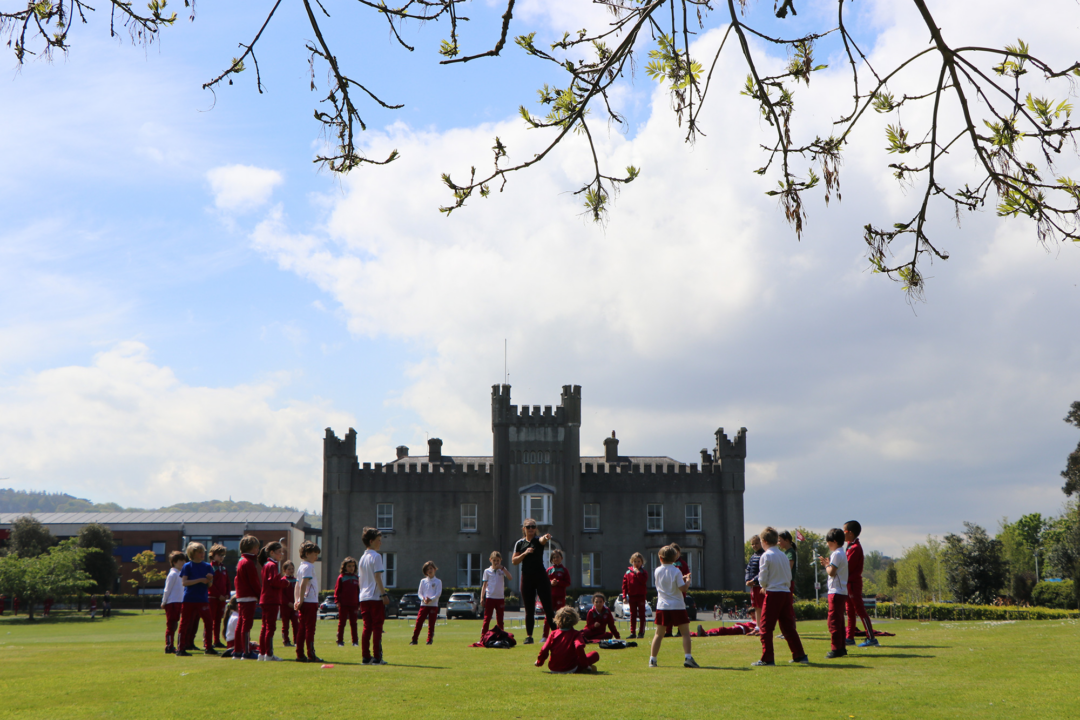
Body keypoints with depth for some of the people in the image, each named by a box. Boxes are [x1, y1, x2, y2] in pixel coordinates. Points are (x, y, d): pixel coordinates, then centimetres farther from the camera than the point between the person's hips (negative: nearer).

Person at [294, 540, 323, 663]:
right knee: (310, 629, -6)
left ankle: (300, 655, 10)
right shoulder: (308, 567, -12)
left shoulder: (301, 567, 17)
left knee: (302, 629, 9)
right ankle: (311, 655, -5)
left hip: (303, 603, 9)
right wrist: (301, 600, -18)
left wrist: (297, 600, 14)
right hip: (310, 602, -9)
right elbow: (303, 585, -19)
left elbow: (298, 585, 17)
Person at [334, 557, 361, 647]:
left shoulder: (356, 578, 10)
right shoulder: (341, 577, -1)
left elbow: (359, 591, 14)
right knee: (341, 623, 3)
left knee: (353, 623, 8)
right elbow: (337, 590, -2)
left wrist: (359, 603, 10)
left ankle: (355, 641, 11)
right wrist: (337, 601, -10)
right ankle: (340, 641, 7)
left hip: (353, 605, 3)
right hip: (343, 605, -3)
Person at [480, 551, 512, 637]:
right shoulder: (487, 571, 4)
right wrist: (482, 597, -1)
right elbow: (484, 585, 5)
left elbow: (510, 578, -11)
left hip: (500, 598, 2)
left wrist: (502, 568, -16)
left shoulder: (502, 570, 6)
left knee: (500, 619, 7)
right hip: (490, 598, -1)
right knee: (487, 618, -3)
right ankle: (483, 637, -2)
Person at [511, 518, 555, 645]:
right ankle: (529, 636, 10)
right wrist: (525, 553, -11)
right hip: (527, 578, 2)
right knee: (529, 609, 5)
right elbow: (514, 561, 6)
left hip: (541, 577, -2)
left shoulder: (538, 540, 1)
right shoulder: (519, 543, 8)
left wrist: (546, 538, -49)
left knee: (548, 606, -4)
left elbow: (543, 540, -25)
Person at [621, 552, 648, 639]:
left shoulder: (643, 573, 0)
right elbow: (624, 585, 3)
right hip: (632, 596, 2)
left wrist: (637, 572, -18)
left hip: (641, 596, -2)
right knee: (633, 615, 7)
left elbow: (644, 581, -20)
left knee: (641, 615, 2)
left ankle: (641, 632, 7)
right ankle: (632, 632, 11)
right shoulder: (628, 572, 4)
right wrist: (624, 596, -3)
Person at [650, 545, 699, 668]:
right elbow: (682, 588, -14)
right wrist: (687, 582, 7)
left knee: (659, 634, 11)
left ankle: (652, 659, 10)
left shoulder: (657, 571, 4)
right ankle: (687, 657, -9)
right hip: (677, 606, -3)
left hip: (662, 607, 3)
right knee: (685, 633, 3)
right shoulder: (676, 571, -7)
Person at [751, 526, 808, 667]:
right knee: (788, 627, 14)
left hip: (773, 594, -7)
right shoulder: (783, 555, 11)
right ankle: (800, 655, 15)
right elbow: (789, 577, 13)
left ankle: (767, 659, -3)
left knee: (766, 628, -1)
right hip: (786, 593, 7)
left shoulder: (766, 556, -9)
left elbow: (763, 579, -10)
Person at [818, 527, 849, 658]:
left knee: (833, 620, -9)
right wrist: (828, 563, 8)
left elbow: (831, 572, -18)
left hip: (836, 592, -10)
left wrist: (826, 565, -1)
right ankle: (841, 648, 19)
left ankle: (836, 649, -10)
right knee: (839, 620, 15)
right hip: (842, 592, 10)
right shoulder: (842, 553, 17)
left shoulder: (836, 554, -14)